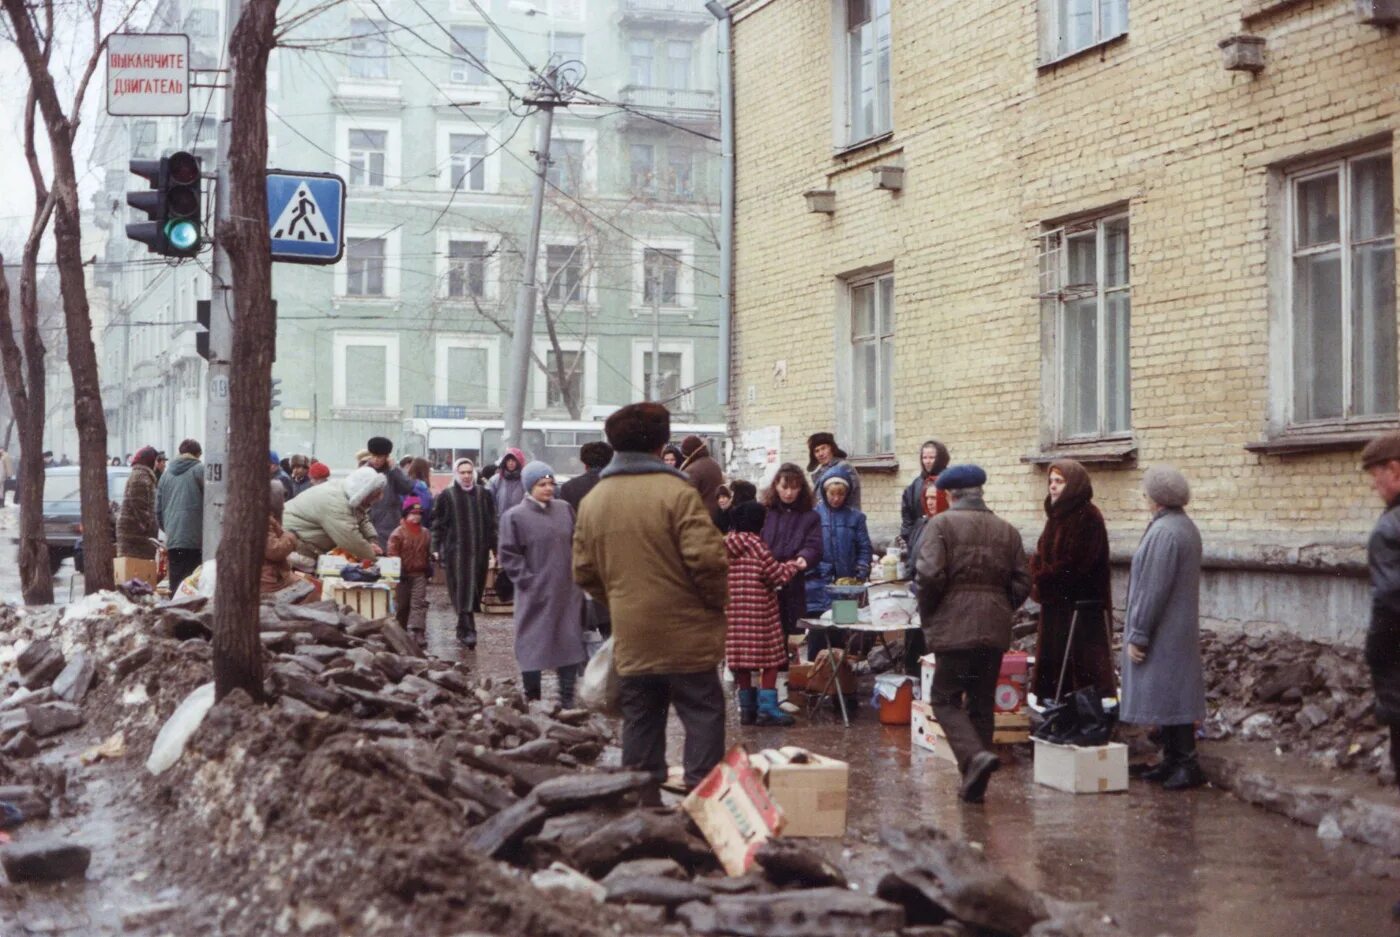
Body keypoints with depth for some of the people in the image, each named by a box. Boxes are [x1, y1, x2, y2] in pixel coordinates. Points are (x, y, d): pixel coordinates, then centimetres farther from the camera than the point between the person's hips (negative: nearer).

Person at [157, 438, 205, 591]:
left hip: (172, 540, 6)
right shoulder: (200, 470, -3)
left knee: (175, 583, 8)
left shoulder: (166, 474, 16)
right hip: (194, 539, -6)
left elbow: (158, 510, 21)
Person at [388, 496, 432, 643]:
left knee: (419, 602, -8)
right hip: (403, 574, -2)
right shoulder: (398, 533, -7)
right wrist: (397, 571, -14)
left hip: (420, 574, 2)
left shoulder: (425, 533, 7)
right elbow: (393, 554, -9)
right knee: (402, 604, 8)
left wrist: (429, 569, 15)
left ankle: (418, 632, -14)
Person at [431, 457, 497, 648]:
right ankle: (467, 630, -14)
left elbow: (491, 523, 10)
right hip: (455, 551, -3)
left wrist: (493, 547, 6)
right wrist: (436, 548, -3)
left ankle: (464, 629, 21)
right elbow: (438, 524, 2)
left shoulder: (484, 495, 8)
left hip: (479, 551, 3)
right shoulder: (446, 496, 1)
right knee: (462, 591, -9)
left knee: (474, 590, 7)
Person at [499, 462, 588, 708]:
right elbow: (508, 555, -6)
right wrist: (528, 580, -11)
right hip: (536, 594, -4)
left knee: (570, 642, 7)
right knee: (533, 644, 1)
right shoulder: (515, 516, -7)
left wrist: (576, 573, 7)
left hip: (567, 592, 4)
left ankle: (567, 700, 16)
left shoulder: (565, 509, 7)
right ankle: (532, 700, 13)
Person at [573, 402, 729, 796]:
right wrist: (718, 600, -2)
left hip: (630, 638, 5)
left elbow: (584, 573, 11)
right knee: (703, 718, 3)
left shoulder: (593, 501, 6)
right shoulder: (675, 492, -13)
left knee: (640, 723, 12)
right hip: (685, 634, -5)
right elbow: (707, 559, -19)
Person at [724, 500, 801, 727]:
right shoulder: (756, 545, -11)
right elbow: (778, 576, -10)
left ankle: (747, 708, 15)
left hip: (733, 612, 6)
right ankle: (767, 708, -2)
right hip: (759, 612, -6)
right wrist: (793, 566, 8)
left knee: (741, 658, 10)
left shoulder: (724, 545, 7)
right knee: (770, 658, 1)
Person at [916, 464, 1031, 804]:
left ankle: (975, 755, -20)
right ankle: (975, 784, 14)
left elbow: (930, 575, -14)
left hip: (955, 626, -5)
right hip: (995, 630, 5)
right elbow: (1022, 584, 8)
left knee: (946, 699, 4)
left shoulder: (941, 525, -4)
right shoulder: (1007, 531, 12)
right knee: (982, 703, 12)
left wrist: (927, 617, 0)